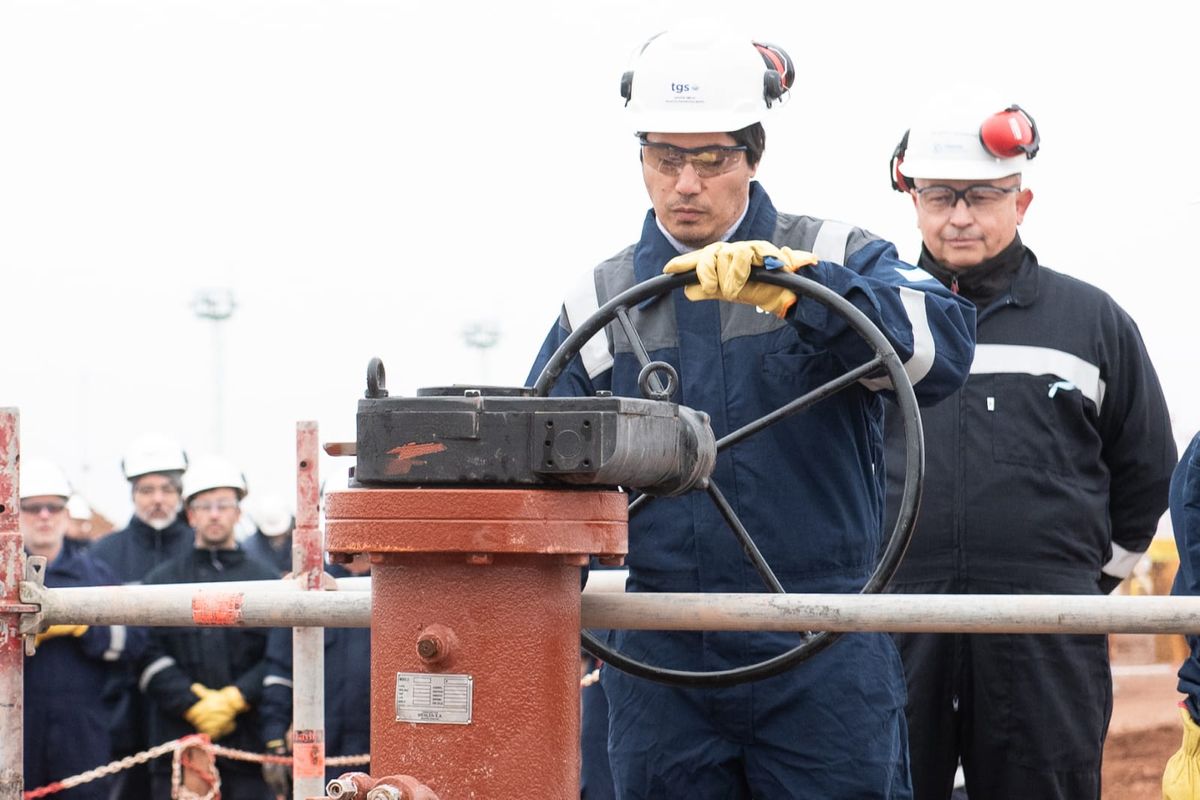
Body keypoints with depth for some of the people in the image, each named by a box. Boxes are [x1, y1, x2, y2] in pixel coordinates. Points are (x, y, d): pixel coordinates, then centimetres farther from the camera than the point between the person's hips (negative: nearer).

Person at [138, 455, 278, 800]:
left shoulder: (267, 582, 10)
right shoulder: (161, 582, 11)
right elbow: (149, 655, 0)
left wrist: (234, 699, -12)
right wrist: (193, 704, -12)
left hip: (249, 744, 0)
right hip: (178, 742, 0)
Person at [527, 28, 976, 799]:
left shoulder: (835, 260, 3)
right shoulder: (600, 302, 12)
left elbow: (942, 347, -17)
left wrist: (790, 286, -28)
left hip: (823, 656, -3)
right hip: (660, 665, 3)